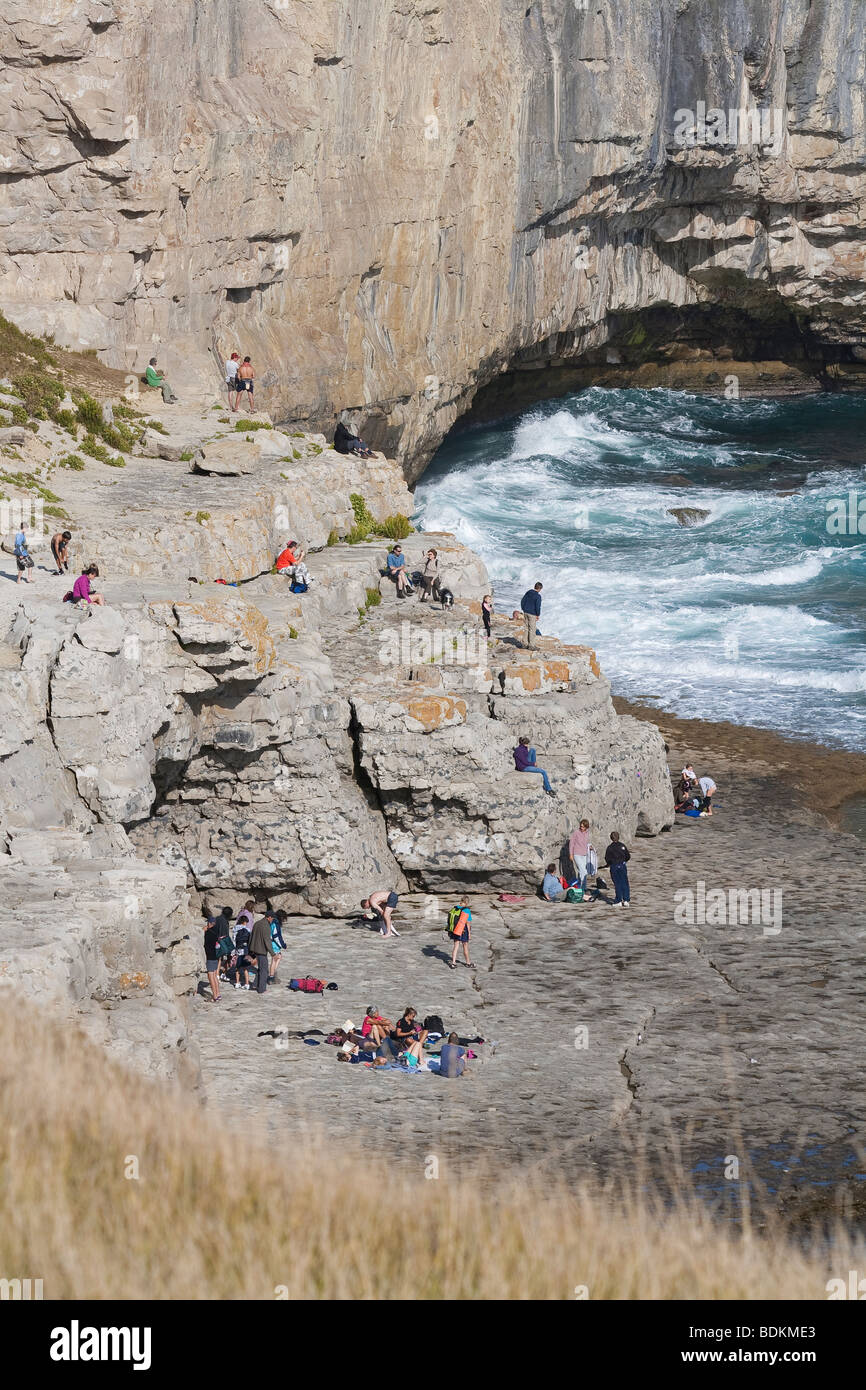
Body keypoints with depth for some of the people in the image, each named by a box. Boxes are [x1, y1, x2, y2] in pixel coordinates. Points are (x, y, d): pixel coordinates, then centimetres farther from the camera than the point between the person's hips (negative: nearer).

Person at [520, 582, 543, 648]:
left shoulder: (528, 592, 3)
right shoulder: (538, 596, -17)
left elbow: (522, 601, 9)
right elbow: (538, 606, -20)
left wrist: (523, 610, 18)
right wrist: (538, 615, -7)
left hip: (526, 612, 7)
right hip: (532, 614, -7)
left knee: (527, 628, 15)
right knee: (532, 629, 1)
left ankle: (527, 644, 19)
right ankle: (531, 645, 4)